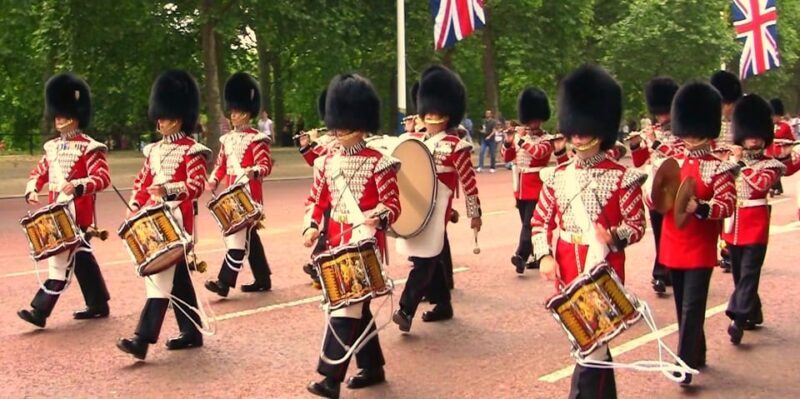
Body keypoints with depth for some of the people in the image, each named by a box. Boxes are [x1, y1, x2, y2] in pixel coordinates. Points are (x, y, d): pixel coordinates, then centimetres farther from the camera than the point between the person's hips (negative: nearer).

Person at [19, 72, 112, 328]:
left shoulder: (89, 148, -10)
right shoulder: (52, 147, 13)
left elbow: (102, 178, -18)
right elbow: (39, 172, 19)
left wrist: (77, 186, -33)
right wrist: (32, 191, -1)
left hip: (76, 213, -8)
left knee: (61, 260, -8)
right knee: (81, 258, 14)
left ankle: (39, 311, -8)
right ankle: (98, 305, 23)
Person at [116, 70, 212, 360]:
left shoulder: (192, 151, -6)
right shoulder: (154, 150, 15)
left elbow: (197, 185, -14)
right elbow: (142, 182, 19)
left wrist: (168, 190, -29)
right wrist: (133, 210, 7)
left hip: (176, 222, -8)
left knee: (160, 276, -13)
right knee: (178, 278, 13)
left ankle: (142, 339, -18)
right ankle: (191, 332, 21)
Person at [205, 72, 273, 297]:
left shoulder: (257, 139, -8)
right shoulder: (227, 139, 13)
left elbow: (266, 165, -14)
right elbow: (221, 164, 18)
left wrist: (253, 172, -33)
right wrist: (214, 181, 2)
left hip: (249, 196, -8)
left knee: (238, 237, -9)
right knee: (249, 237, 12)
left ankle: (224, 282, -10)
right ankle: (263, 280, 21)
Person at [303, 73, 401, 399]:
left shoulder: (378, 163, -7)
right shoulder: (327, 162, 9)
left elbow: (392, 205, -8)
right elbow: (317, 200, 13)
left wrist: (377, 217, -28)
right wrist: (312, 227, -4)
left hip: (366, 244, -6)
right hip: (337, 243, 6)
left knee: (346, 305, -11)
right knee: (356, 306, 14)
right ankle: (372, 367, 27)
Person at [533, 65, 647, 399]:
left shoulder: (622, 178, -8)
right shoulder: (558, 176, 5)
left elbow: (637, 225, -6)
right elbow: (540, 220, 8)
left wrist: (615, 236, -27)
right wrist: (544, 256, -6)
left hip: (604, 272, -5)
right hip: (568, 271, 5)